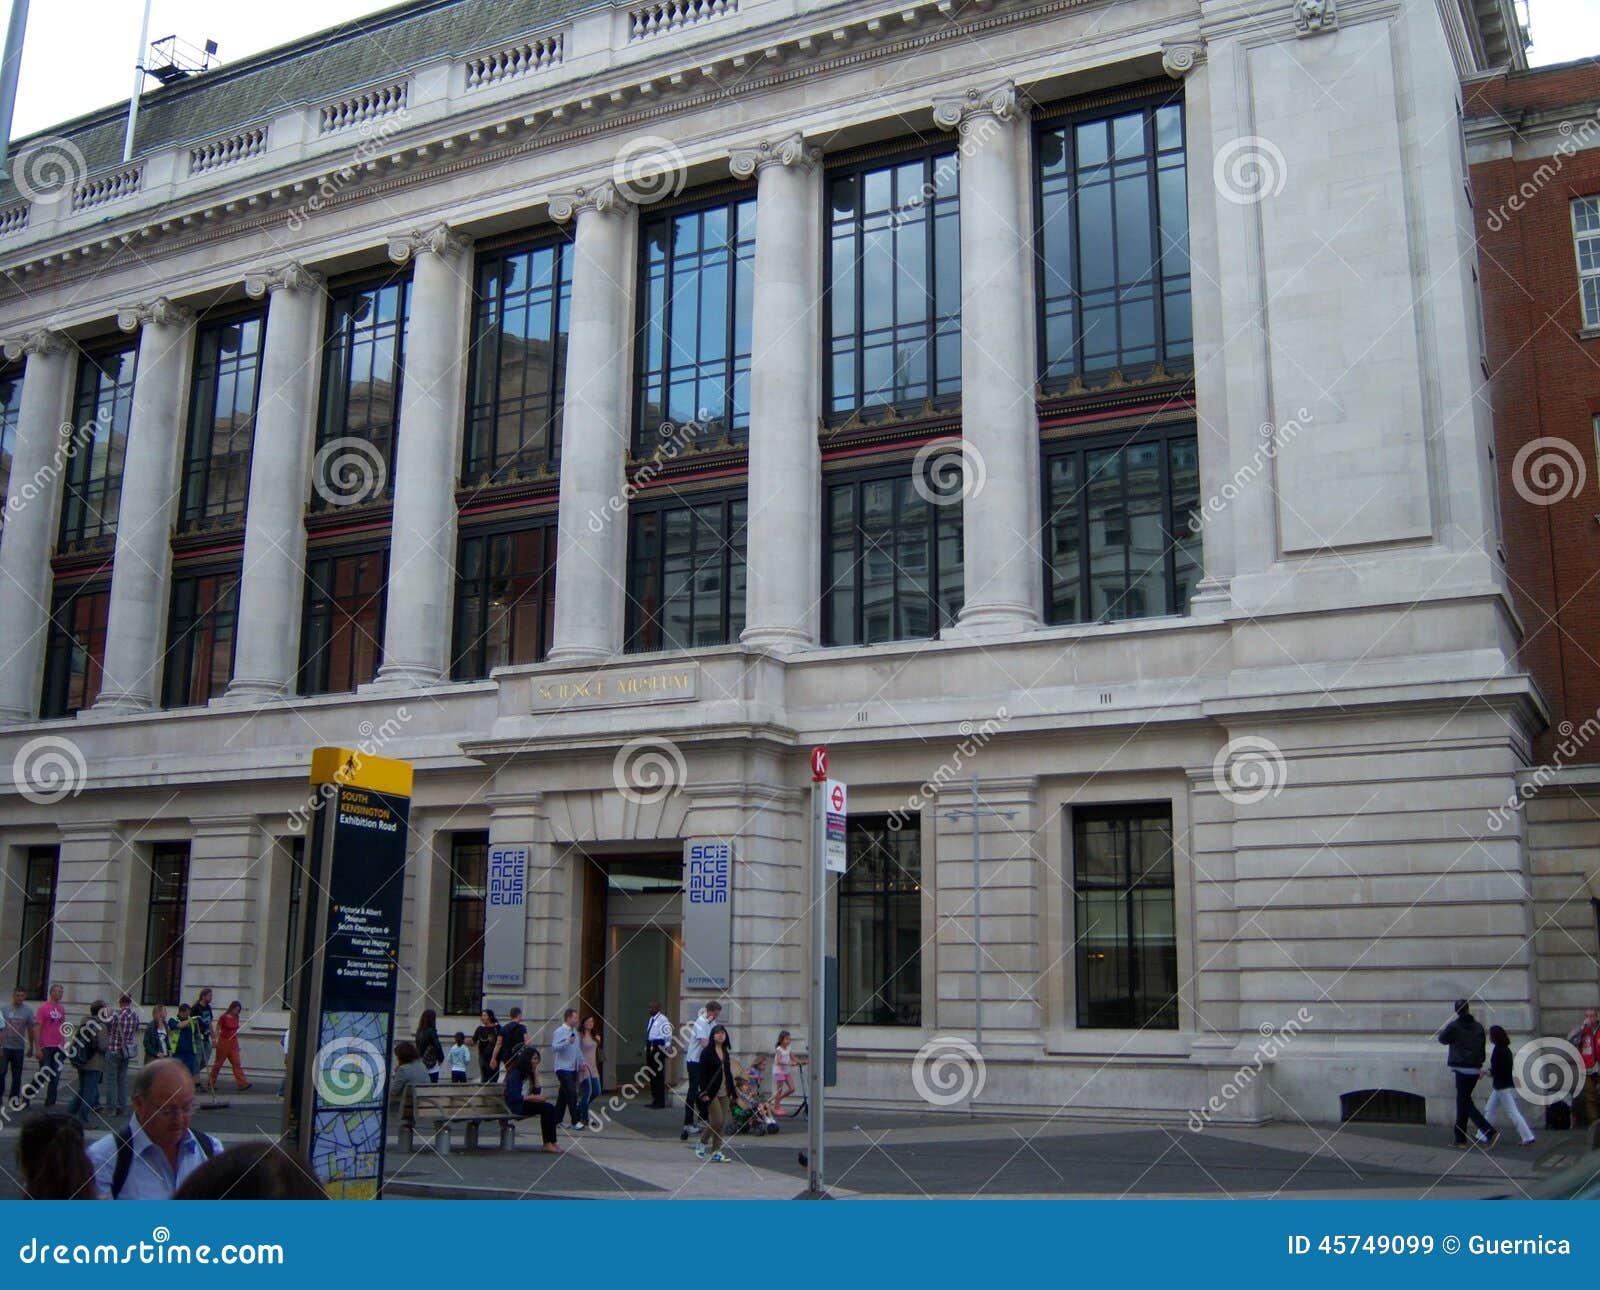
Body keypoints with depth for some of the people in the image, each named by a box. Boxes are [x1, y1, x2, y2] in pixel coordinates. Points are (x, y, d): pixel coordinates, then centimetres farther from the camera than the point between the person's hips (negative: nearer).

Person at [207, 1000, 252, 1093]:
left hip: (233, 1043, 5)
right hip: (224, 1042, -5)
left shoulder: (236, 1017, 5)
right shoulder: (223, 1017, -12)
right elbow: (217, 1030, -8)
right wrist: (216, 1040, -15)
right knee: (218, 1063, 7)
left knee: (237, 1063, -2)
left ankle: (242, 1084, -8)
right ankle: (210, 1082, 22)